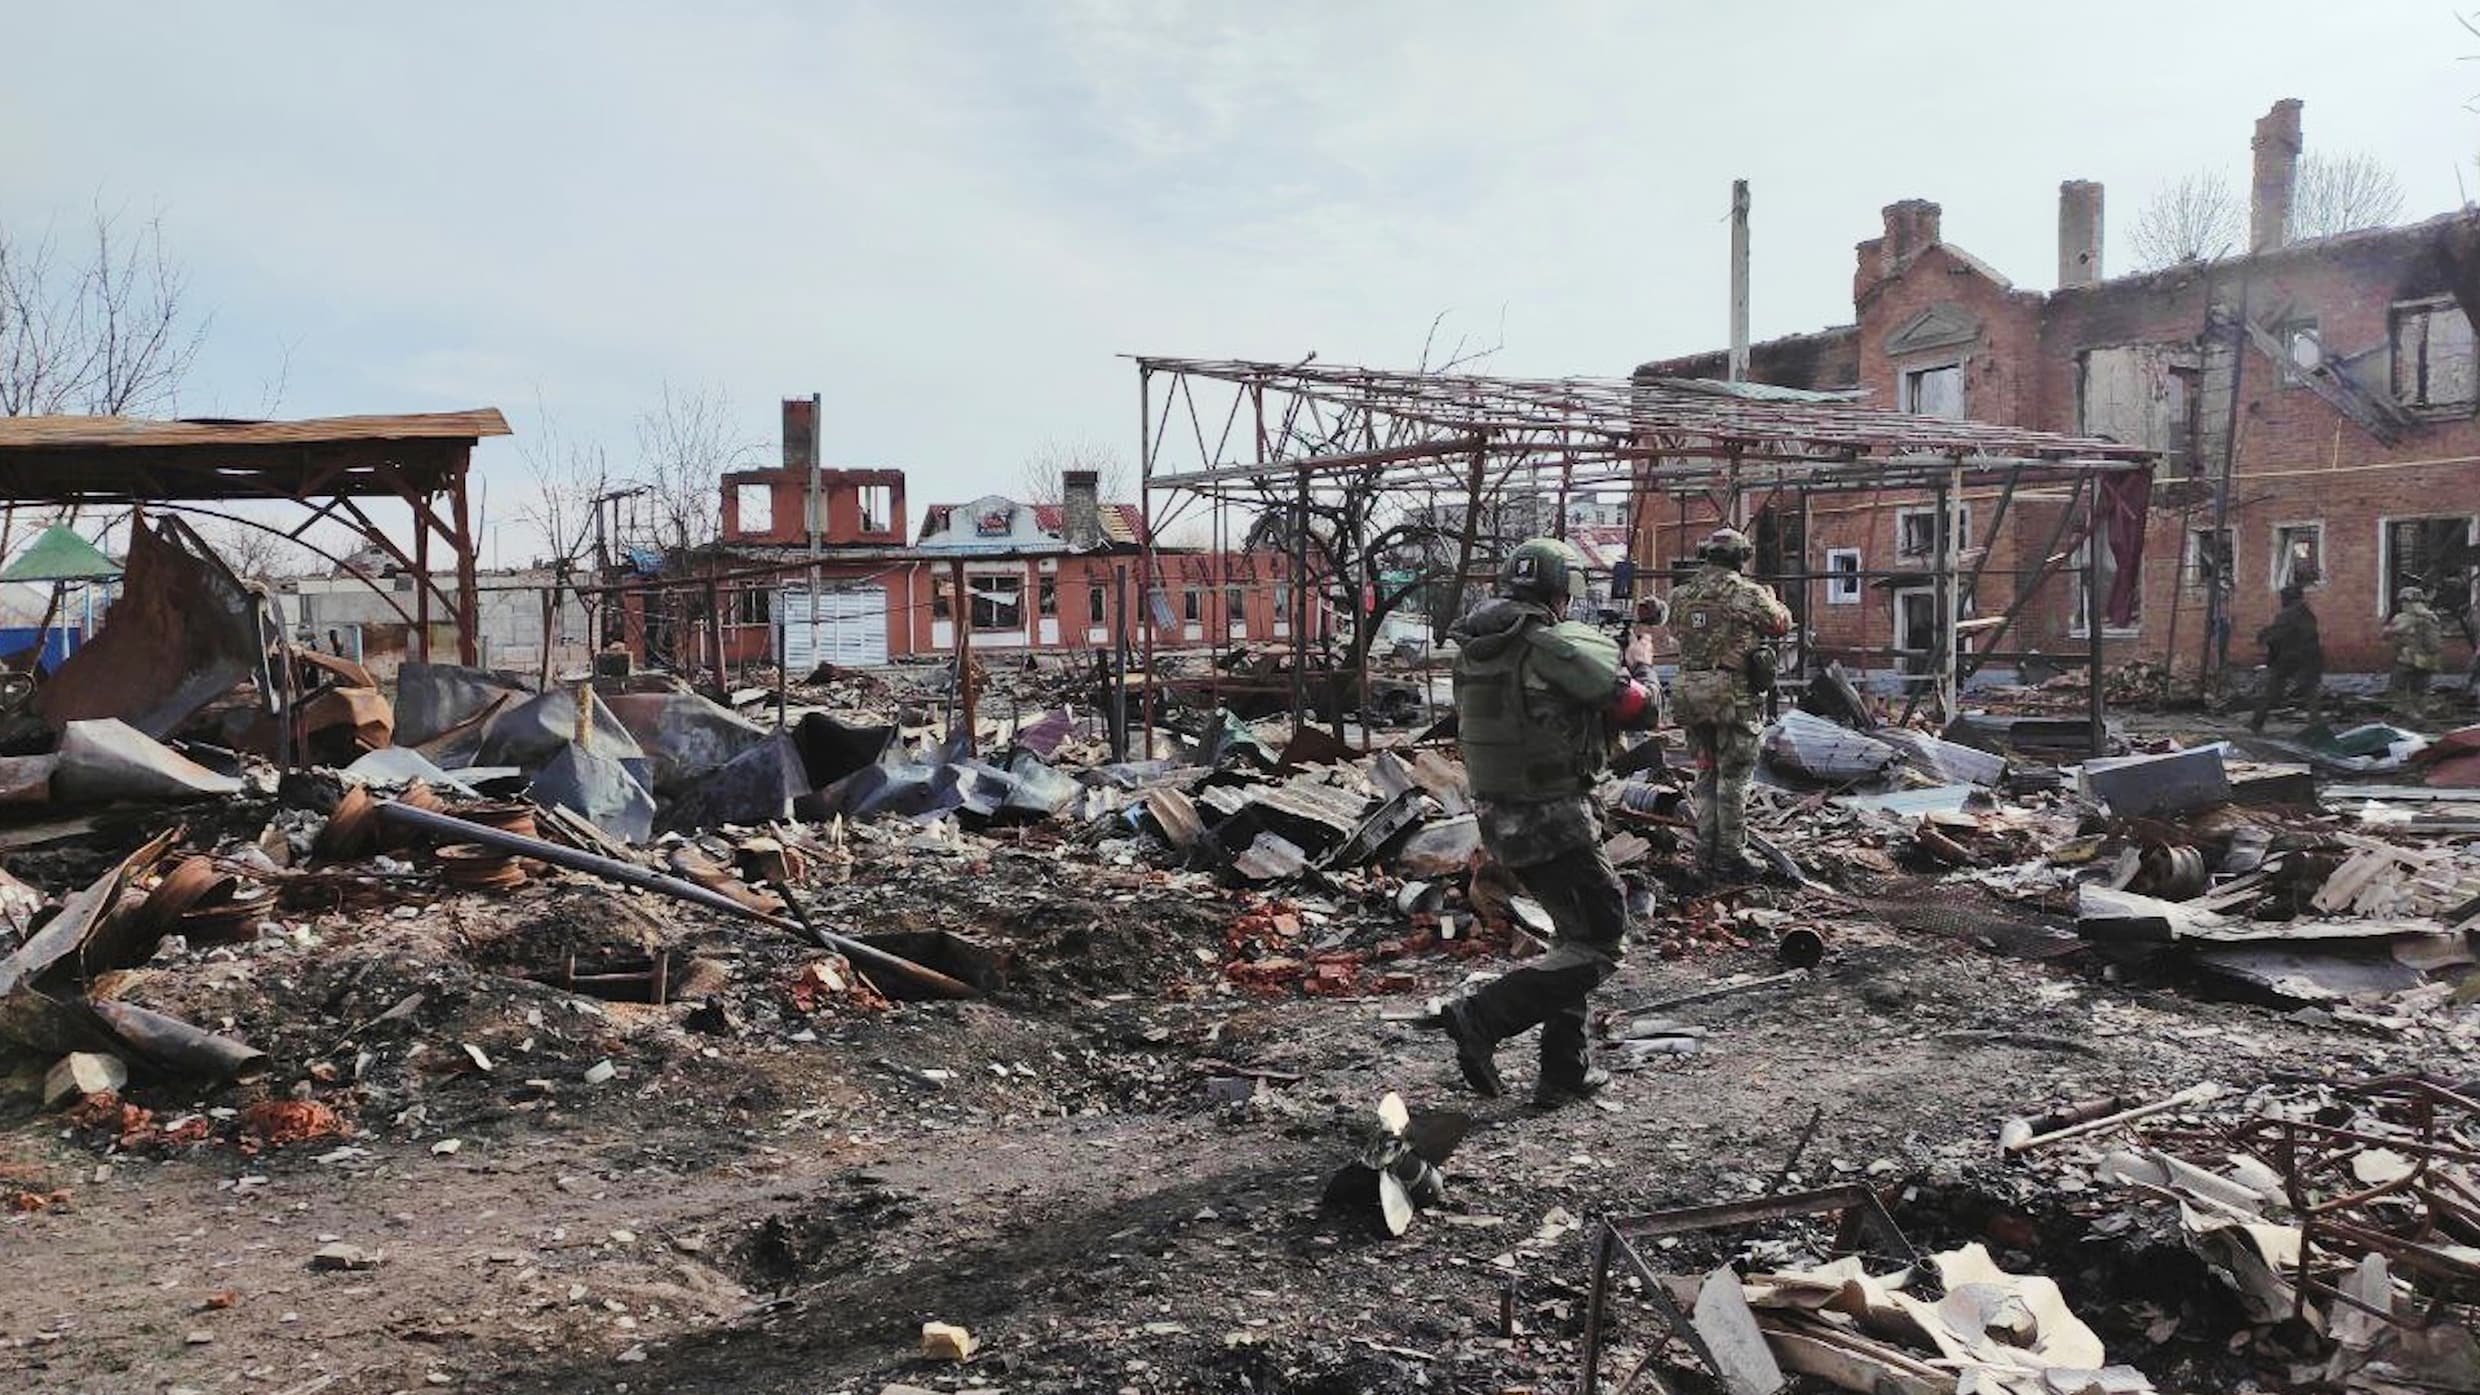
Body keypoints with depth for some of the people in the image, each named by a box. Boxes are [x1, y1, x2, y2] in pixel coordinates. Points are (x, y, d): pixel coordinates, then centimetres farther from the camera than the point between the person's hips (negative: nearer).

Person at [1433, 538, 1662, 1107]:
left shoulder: (1472, 648, 6)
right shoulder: (1562, 645, -16)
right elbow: (1641, 708, -10)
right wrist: (1640, 662, 12)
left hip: (1499, 818, 8)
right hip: (1555, 820, -8)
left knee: (1578, 933, 21)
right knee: (1599, 947, 1)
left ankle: (1565, 1070, 22)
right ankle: (1481, 1017, -10)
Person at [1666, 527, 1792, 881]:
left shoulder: (1681, 595, 3)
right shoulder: (1747, 594, -11)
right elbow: (1782, 623, 5)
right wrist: (1770, 596, 26)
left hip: (1691, 697, 5)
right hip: (1735, 698, -5)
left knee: (1706, 775, 16)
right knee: (1733, 778, 3)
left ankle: (1707, 853, 21)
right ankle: (1730, 857, 6)